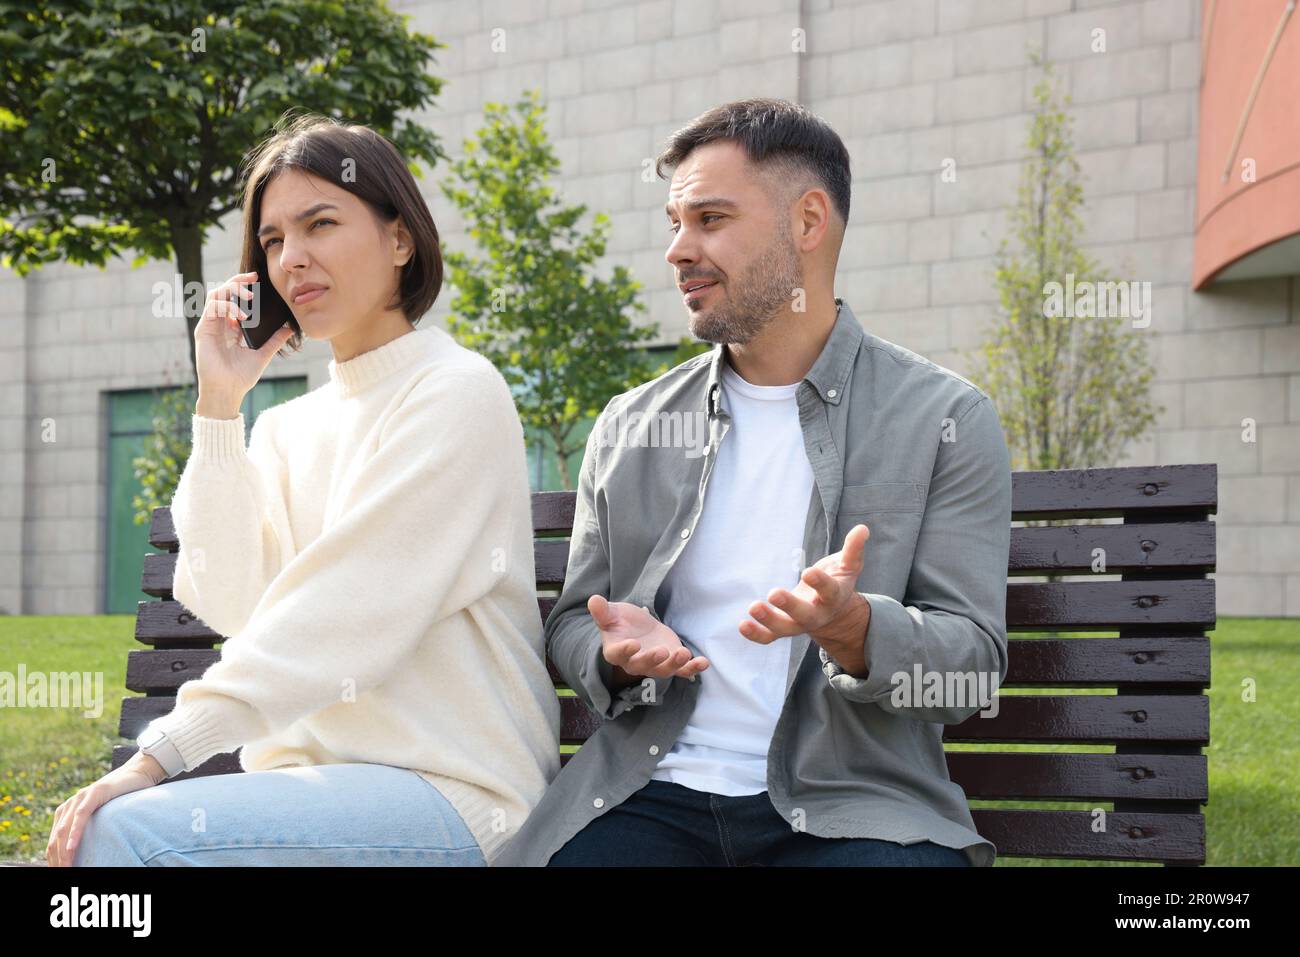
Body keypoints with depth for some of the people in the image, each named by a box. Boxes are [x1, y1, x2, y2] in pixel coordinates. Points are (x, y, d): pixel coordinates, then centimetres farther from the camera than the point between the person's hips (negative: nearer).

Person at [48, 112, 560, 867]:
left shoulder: (456, 394, -6)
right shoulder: (289, 428, 15)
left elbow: (343, 610, -17)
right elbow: (231, 603, 0)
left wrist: (164, 753, -22)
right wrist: (219, 407, 0)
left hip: (451, 791, -6)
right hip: (317, 769, 6)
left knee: (130, 830, -24)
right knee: (92, 828, -17)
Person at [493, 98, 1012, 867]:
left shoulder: (946, 420, 2)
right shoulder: (630, 428, 13)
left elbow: (974, 666, -3)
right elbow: (572, 624, 18)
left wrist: (851, 628, -24)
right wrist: (618, 651, -7)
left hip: (854, 805, -2)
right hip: (653, 793, 2)